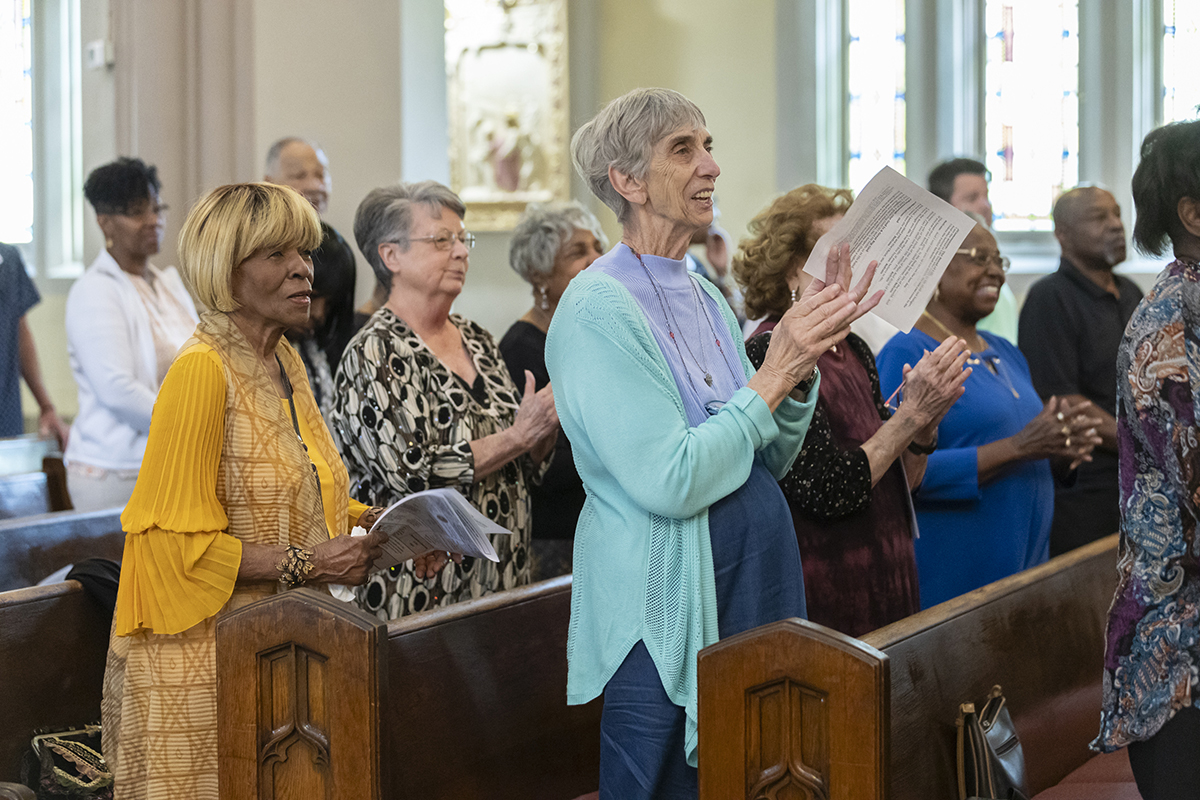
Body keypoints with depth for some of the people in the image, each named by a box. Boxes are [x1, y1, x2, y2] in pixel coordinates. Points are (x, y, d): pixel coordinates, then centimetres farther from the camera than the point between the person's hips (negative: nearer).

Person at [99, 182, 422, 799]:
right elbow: (176, 540, -18)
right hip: (206, 657, -8)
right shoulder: (201, 370, -15)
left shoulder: (283, 361, 12)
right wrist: (303, 564, -20)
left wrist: (380, 523, 6)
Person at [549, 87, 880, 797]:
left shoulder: (706, 298, 11)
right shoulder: (597, 308, -14)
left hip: (757, 579, 8)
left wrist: (804, 362, -3)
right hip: (666, 602, -8)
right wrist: (775, 372, -17)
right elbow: (670, 483, -23)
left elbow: (771, 461, 12)